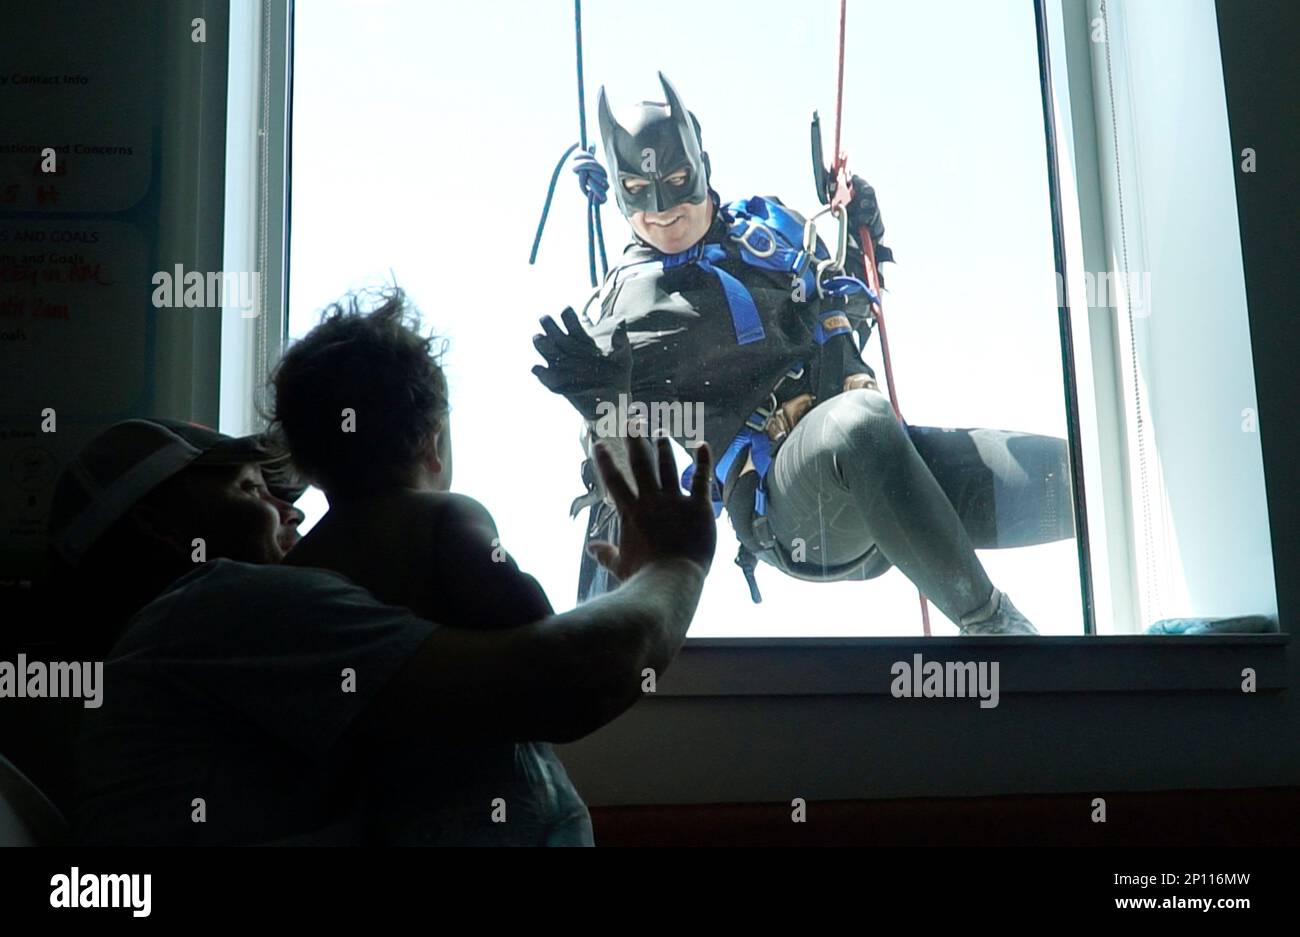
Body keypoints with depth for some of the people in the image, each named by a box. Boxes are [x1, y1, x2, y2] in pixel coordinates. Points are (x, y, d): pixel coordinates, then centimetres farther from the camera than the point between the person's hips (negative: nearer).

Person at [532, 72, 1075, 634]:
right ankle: (987, 622, -27)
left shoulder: (772, 224, 18)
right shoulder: (625, 308, 4)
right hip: (790, 508, -5)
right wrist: (603, 402, -19)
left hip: (881, 460, 5)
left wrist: (860, 237, 16)